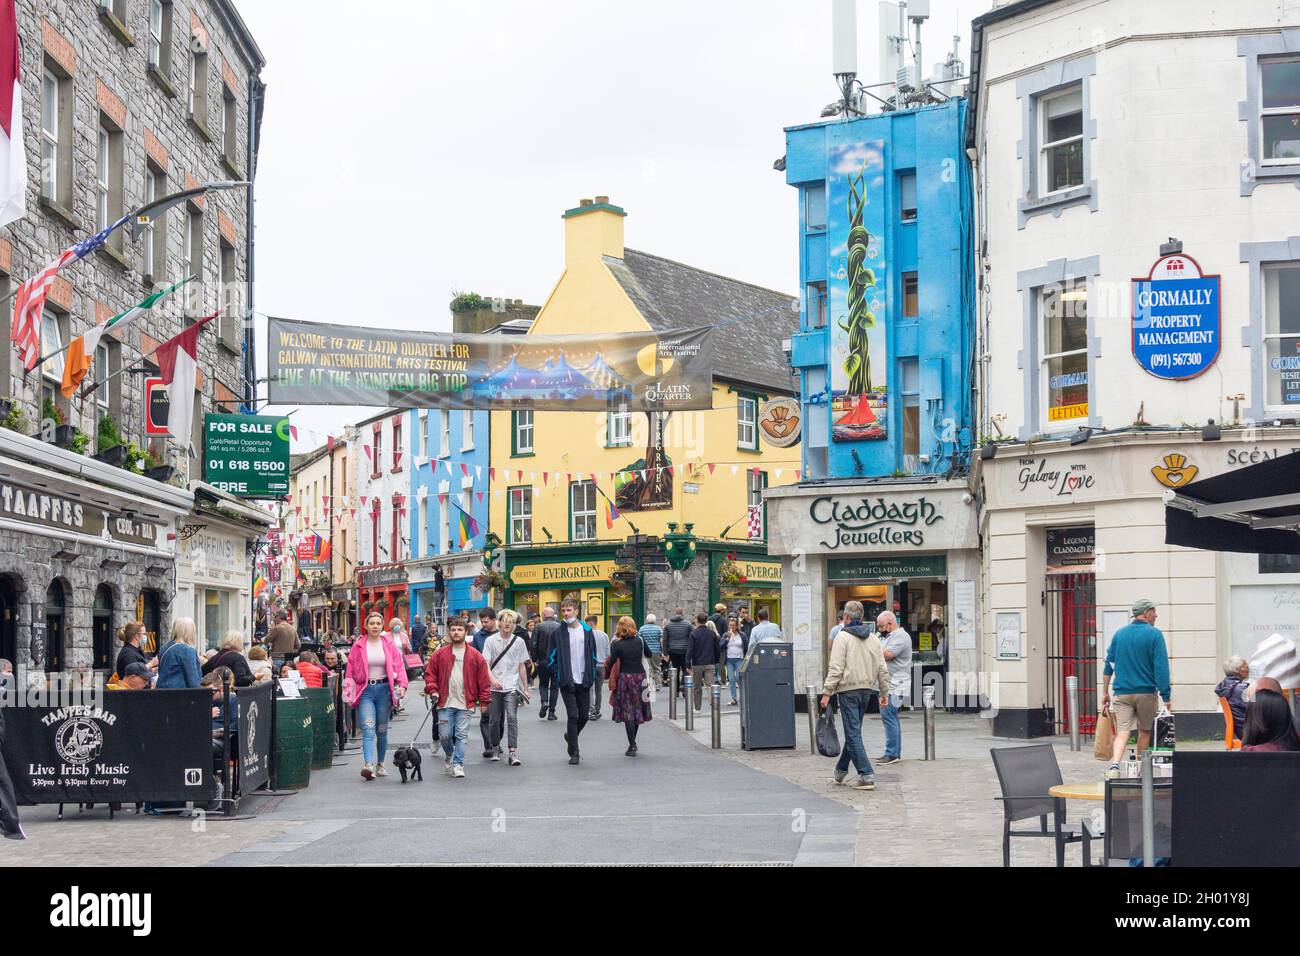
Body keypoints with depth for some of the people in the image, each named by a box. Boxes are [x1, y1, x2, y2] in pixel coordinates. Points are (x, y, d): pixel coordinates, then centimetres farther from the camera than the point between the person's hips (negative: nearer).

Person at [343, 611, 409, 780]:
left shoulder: (389, 644, 5)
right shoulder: (358, 647, 3)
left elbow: (399, 666, 3)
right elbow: (350, 671, 4)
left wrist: (402, 684, -12)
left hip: (384, 689, 2)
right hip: (365, 690, -2)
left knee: (382, 730, 11)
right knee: (368, 729, -15)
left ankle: (380, 764, 26)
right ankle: (369, 765, -28)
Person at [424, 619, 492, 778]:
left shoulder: (475, 656, 3)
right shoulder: (440, 654, 5)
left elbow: (484, 680, 4)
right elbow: (429, 673, 9)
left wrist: (484, 701, 1)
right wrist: (433, 690, -5)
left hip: (465, 704, -1)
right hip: (445, 703, 1)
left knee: (461, 735, -3)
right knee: (445, 735, 2)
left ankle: (458, 765, 4)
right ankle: (449, 755, 31)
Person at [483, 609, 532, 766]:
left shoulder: (519, 641, 6)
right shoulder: (491, 641, 2)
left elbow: (522, 666, 12)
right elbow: (485, 663, -4)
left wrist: (525, 688, 12)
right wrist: (493, 679, -21)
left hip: (511, 687, 0)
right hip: (494, 687, 0)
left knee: (512, 718, -14)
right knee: (494, 720, 7)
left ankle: (513, 752, -19)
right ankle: (495, 748, 26)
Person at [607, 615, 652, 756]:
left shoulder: (616, 644, -9)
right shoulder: (640, 640, -1)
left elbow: (611, 663, -12)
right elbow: (649, 655, 12)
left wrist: (607, 675, 4)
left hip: (624, 677, -3)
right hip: (640, 676, 3)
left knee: (627, 712, 1)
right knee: (637, 710, 15)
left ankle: (632, 746, -4)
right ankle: (633, 743, 24)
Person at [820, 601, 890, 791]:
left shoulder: (843, 637, -9)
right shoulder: (873, 638, 10)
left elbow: (836, 668, -14)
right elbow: (882, 669, 11)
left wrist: (827, 692, -11)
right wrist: (884, 692, 19)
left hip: (848, 690, -7)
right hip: (867, 690, 7)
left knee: (853, 734, -5)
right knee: (853, 731, 18)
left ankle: (866, 775, -12)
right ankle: (841, 770, 32)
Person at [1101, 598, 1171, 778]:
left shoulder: (1120, 634, 9)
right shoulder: (1154, 634, -5)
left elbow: (1109, 664, 10)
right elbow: (1161, 667, -10)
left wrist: (1105, 693, 15)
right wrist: (1166, 697, -7)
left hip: (1122, 693, 3)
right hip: (1147, 692, -3)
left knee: (1122, 731, -3)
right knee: (1145, 731, 14)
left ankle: (1114, 764, -27)